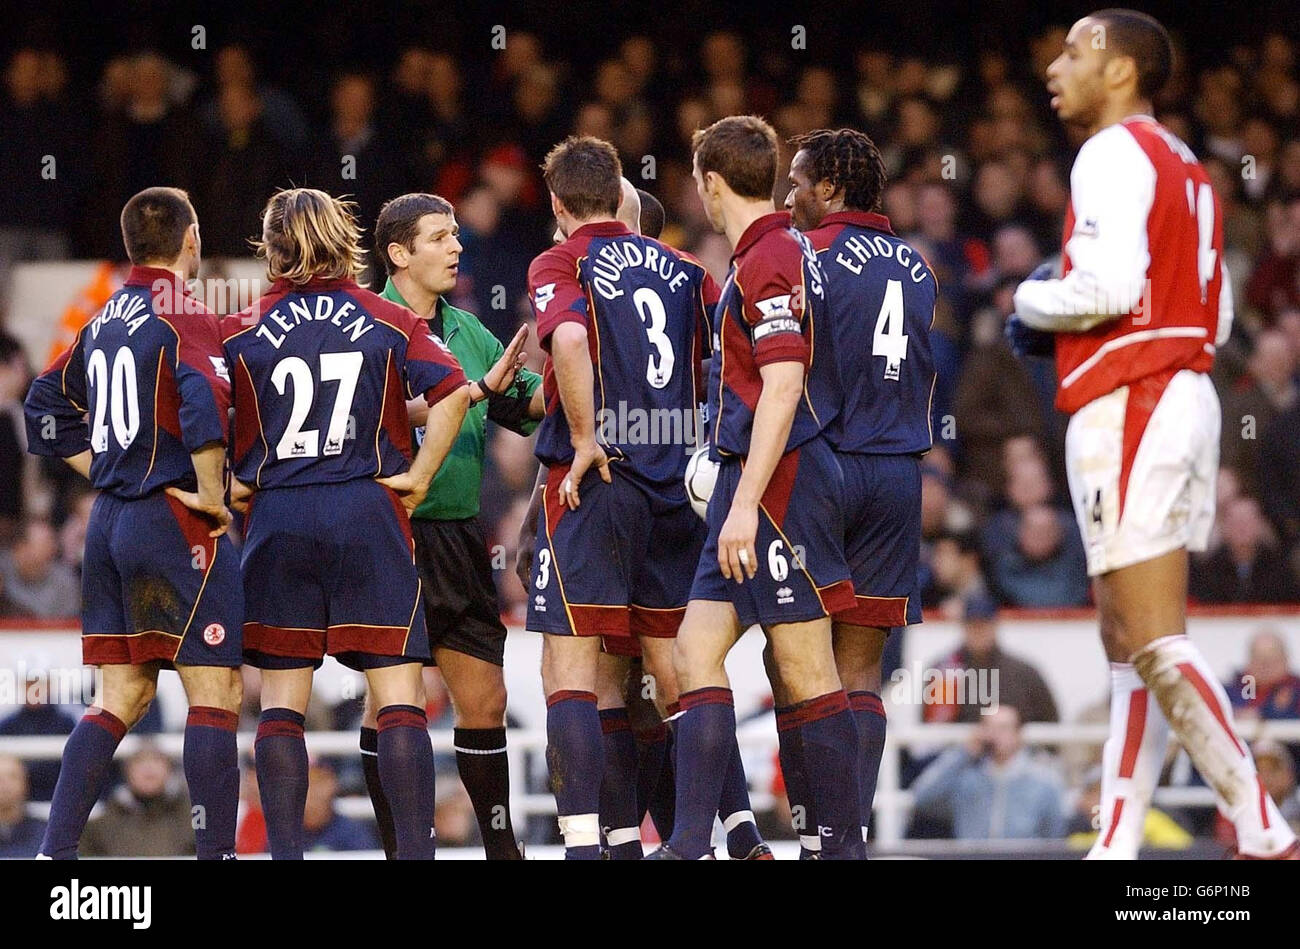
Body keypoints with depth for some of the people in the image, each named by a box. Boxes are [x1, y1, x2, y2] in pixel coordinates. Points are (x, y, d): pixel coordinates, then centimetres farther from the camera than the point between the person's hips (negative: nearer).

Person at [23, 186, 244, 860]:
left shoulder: (104, 321, 14)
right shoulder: (183, 315, -10)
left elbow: (46, 406, 25)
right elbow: (204, 401, -26)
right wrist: (211, 495, -16)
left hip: (109, 521, 8)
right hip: (174, 522, -8)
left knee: (122, 696, 11)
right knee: (216, 693, -4)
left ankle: (55, 850, 4)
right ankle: (217, 853, -7)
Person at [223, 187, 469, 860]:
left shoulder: (242, 332, 4)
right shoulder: (390, 322, 4)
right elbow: (451, 392, -9)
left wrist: (230, 483, 5)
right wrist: (420, 475, -3)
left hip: (276, 519, 1)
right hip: (369, 513, -1)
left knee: (281, 697, 5)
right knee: (398, 694, -1)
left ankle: (284, 852, 1)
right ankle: (414, 848, -9)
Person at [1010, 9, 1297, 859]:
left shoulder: (1115, 152, -8)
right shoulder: (1185, 168, 21)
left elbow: (1111, 282, -23)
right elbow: (1218, 318, 21)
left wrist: (1032, 305, -4)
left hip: (1129, 405, -10)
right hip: (1187, 393, 10)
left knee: (1151, 640, -12)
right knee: (1132, 644, 9)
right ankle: (1117, 844, 8)